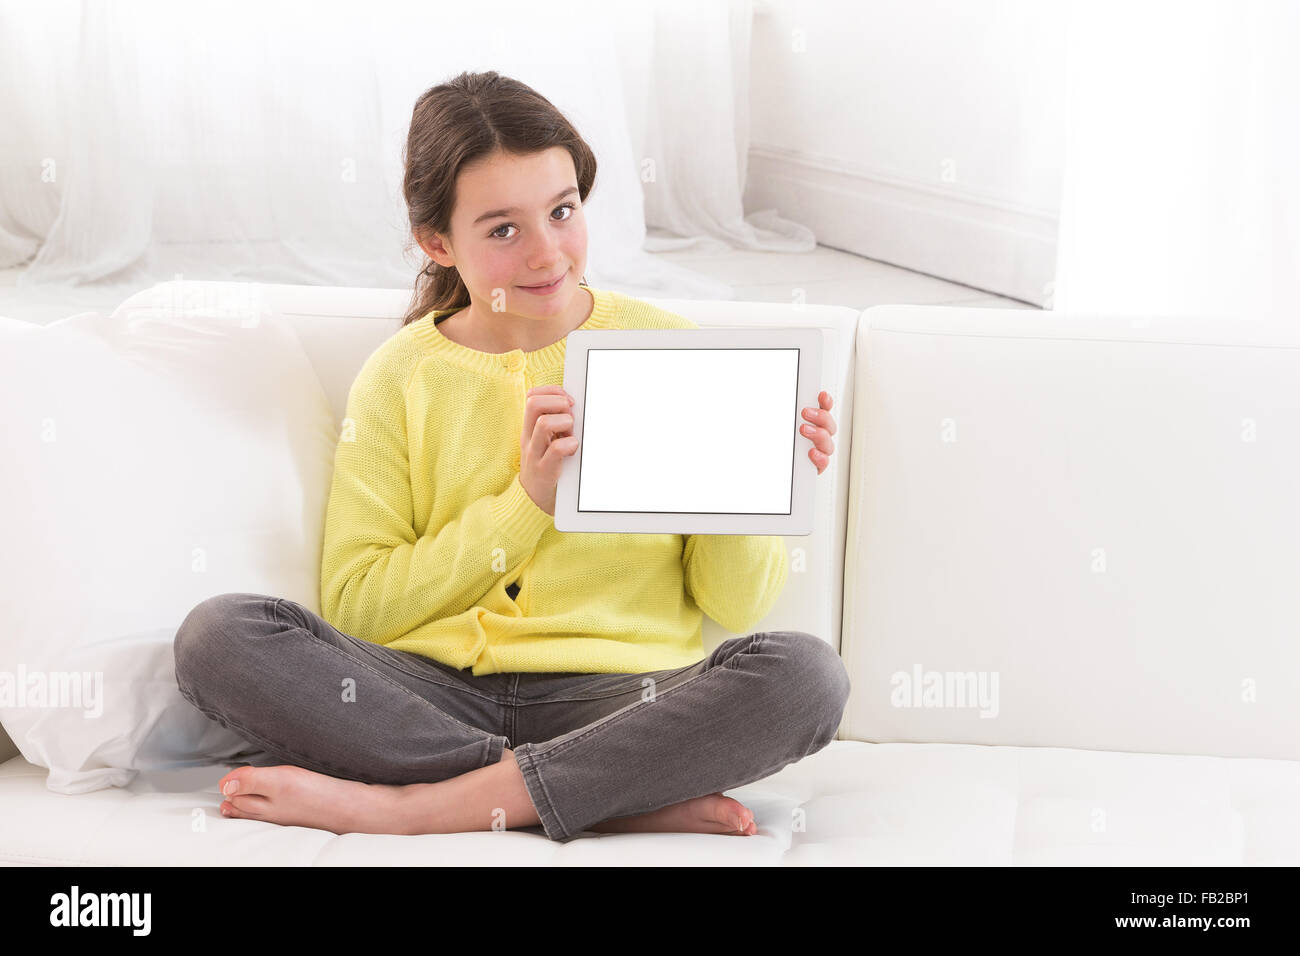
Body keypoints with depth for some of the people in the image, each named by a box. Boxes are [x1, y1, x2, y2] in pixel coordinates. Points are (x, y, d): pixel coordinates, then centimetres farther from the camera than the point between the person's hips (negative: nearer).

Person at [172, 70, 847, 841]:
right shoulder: (399, 380, 8)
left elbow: (736, 606, 6)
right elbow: (355, 608, -1)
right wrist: (527, 502, -9)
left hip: (618, 699, -1)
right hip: (435, 695, 1)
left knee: (806, 675, -30)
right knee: (218, 635, -24)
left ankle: (412, 805, -27)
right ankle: (631, 796, -26)